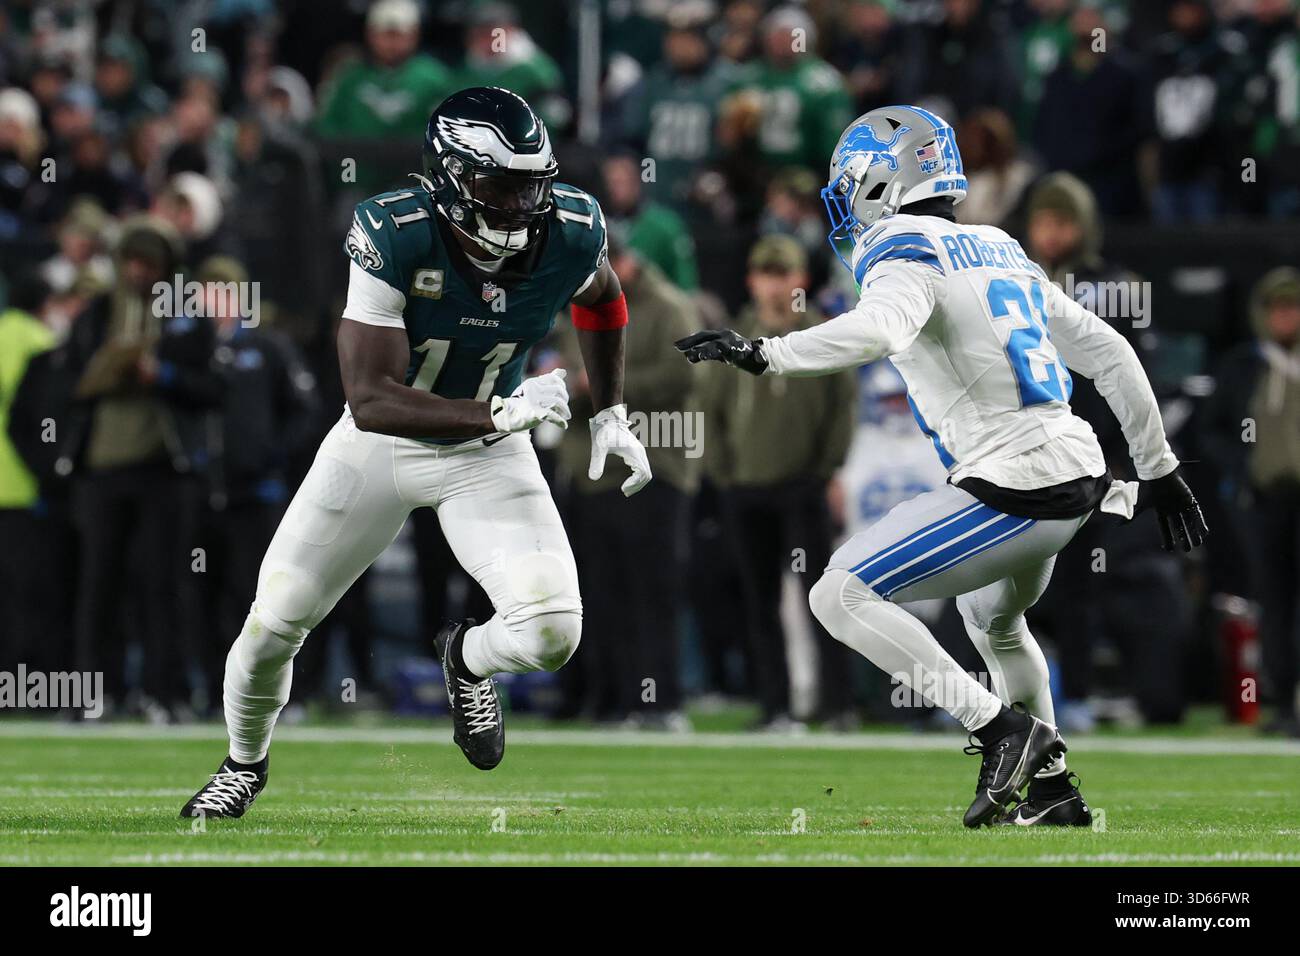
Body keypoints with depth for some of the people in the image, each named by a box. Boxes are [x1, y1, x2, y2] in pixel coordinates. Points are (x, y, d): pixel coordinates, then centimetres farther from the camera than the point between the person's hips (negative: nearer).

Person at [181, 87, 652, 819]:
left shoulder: (571, 232, -21)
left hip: (487, 456, 2)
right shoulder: (396, 237, -31)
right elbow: (371, 401, -32)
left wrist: (611, 416, 7)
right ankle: (245, 764, 37)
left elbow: (602, 298, 7)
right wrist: (497, 414, -40)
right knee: (275, 623, 4)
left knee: (551, 635, -18)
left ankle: (467, 658, 19)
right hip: (382, 445, -1)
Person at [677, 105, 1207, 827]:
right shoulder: (1000, 254, 17)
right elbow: (1109, 354, 19)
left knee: (842, 596, -8)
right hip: (1076, 480, 9)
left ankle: (1001, 727, -13)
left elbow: (878, 331, -33)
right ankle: (1054, 790, 38)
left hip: (1013, 492, -9)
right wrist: (1159, 471, 26)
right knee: (992, 620, 35)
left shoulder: (906, 258, -8)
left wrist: (761, 354, -29)